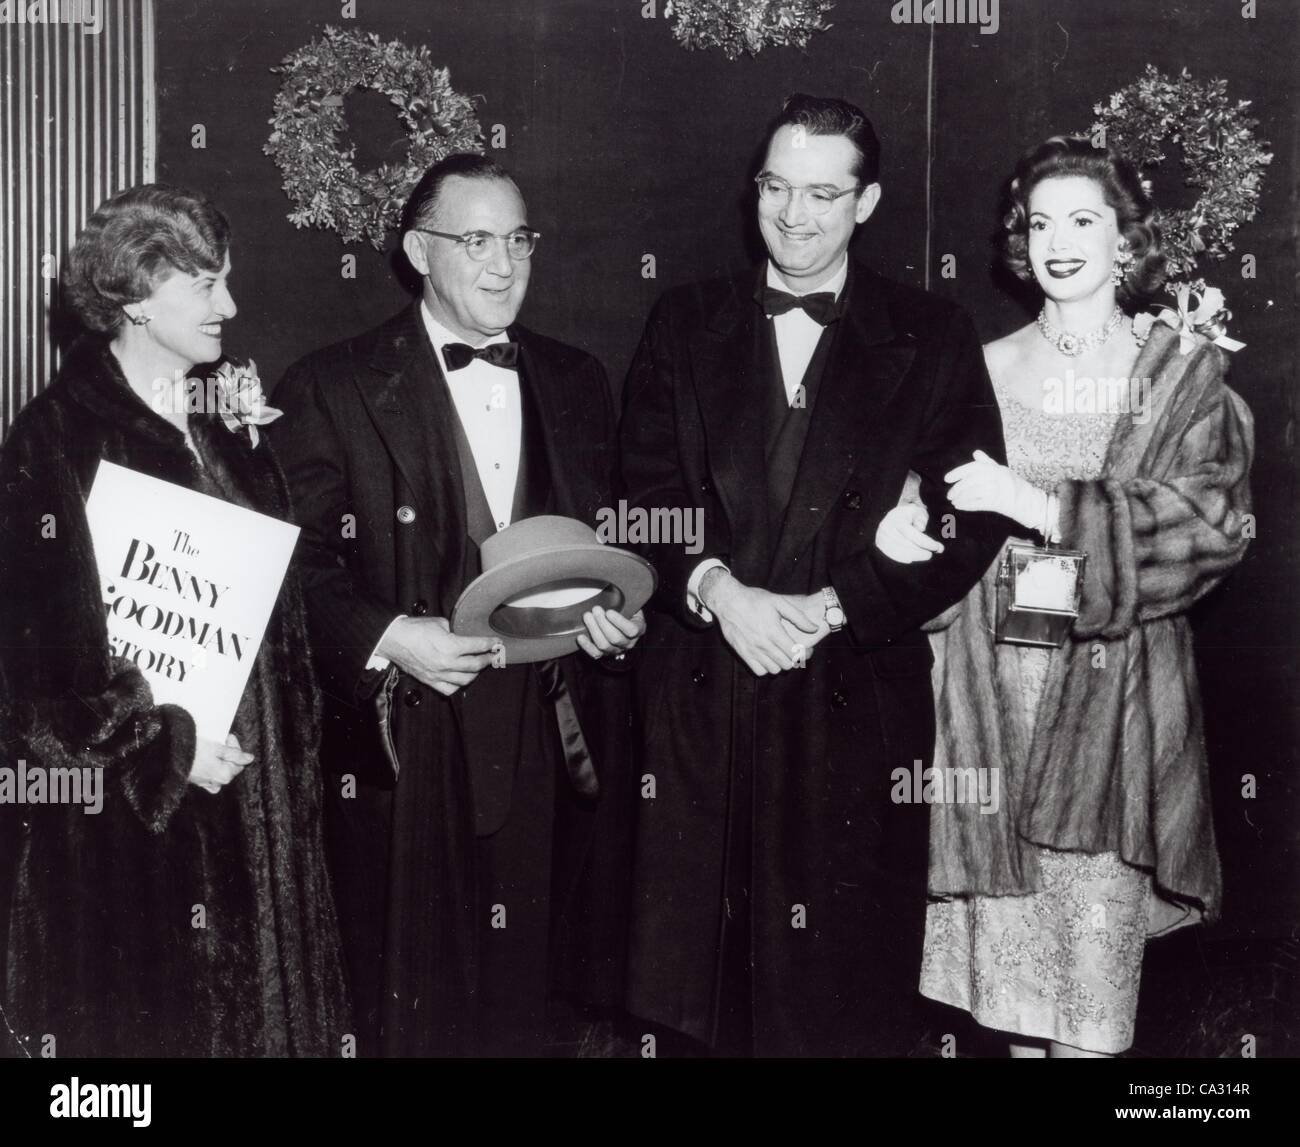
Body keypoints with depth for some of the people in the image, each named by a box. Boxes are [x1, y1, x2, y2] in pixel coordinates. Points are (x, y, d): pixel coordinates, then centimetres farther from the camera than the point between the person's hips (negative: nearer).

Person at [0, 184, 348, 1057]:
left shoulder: (224, 426, 10)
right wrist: (162, 747, -18)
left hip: (250, 784, 6)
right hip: (122, 801, -6)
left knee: (251, 1001, 12)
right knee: (141, 1015, 5)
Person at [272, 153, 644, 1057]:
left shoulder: (576, 383, 13)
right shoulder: (333, 387, 0)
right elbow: (299, 563, -4)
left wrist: (618, 613, -2)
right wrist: (387, 639, -18)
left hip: (547, 744, 3)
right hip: (405, 748, -3)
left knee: (523, 1005, 11)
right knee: (410, 1009, 6)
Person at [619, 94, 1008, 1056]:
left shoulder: (934, 338, 4)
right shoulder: (685, 324, 10)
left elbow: (970, 521, -3)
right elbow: (646, 492, 4)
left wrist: (830, 608, -12)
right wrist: (717, 589, -14)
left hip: (858, 696, -1)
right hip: (702, 695, 2)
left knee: (844, 975, 5)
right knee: (701, 959, 8)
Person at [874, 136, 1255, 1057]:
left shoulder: (1184, 373, 2)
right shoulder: (984, 370, 8)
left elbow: (1215, 523, -9)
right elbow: (937, 511, 11)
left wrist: (1041, 506, -17)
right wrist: (900, 525, -13)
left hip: (1115, 691, -1)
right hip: (995, 684, 2)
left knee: (1100, 918, 1)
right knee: (1005, 918, 5)